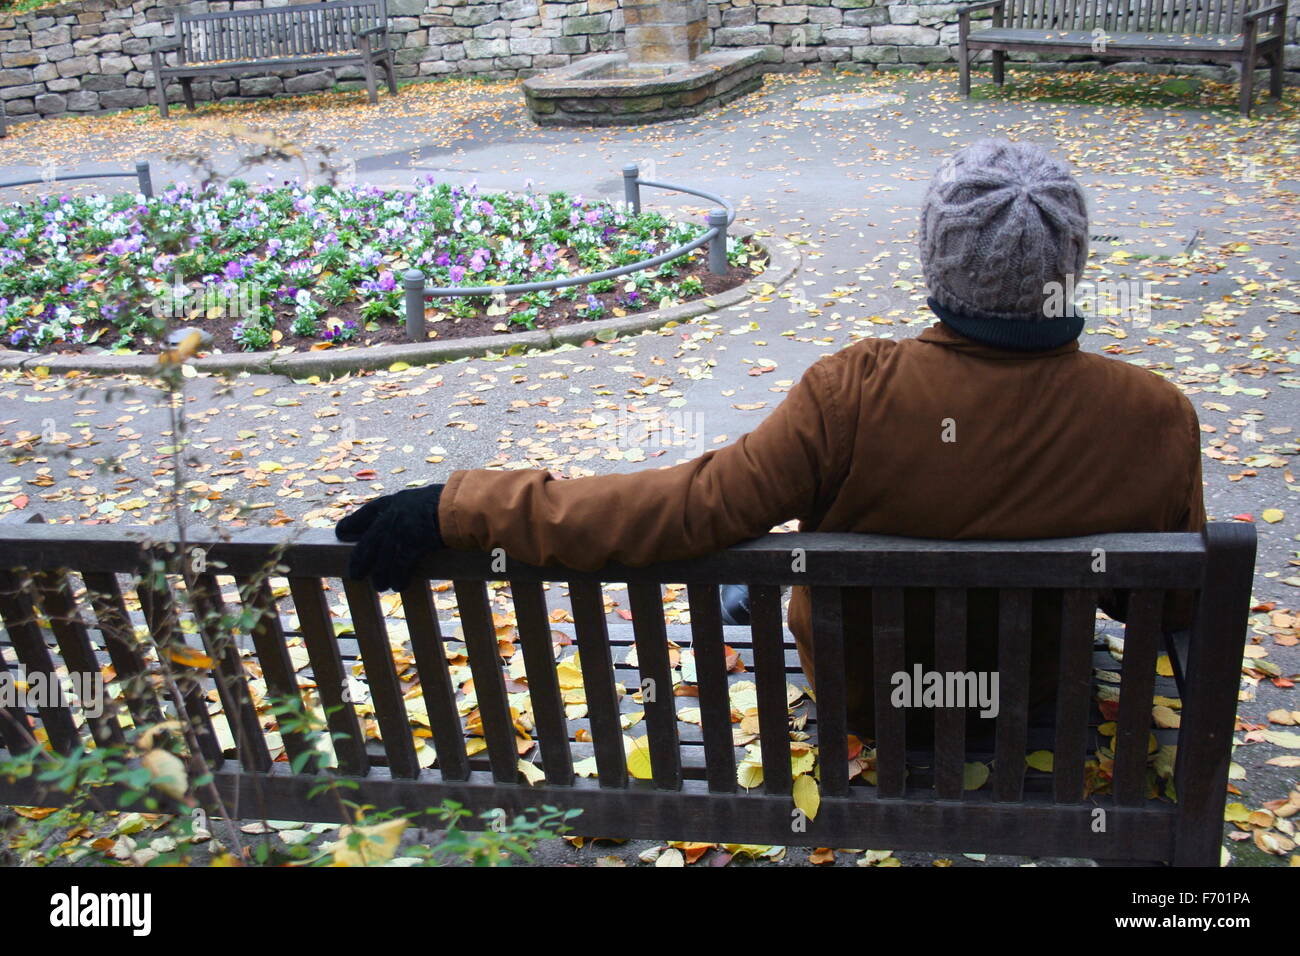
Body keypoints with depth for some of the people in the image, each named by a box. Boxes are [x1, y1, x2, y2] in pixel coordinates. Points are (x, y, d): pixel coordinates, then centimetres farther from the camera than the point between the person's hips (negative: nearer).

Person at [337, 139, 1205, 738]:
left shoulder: (856, 398, -35)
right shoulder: (1156, 417, -26)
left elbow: (694, 506, -36)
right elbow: (1179, 605, -12)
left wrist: (457, 507, -30)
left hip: (863, 695, -2)